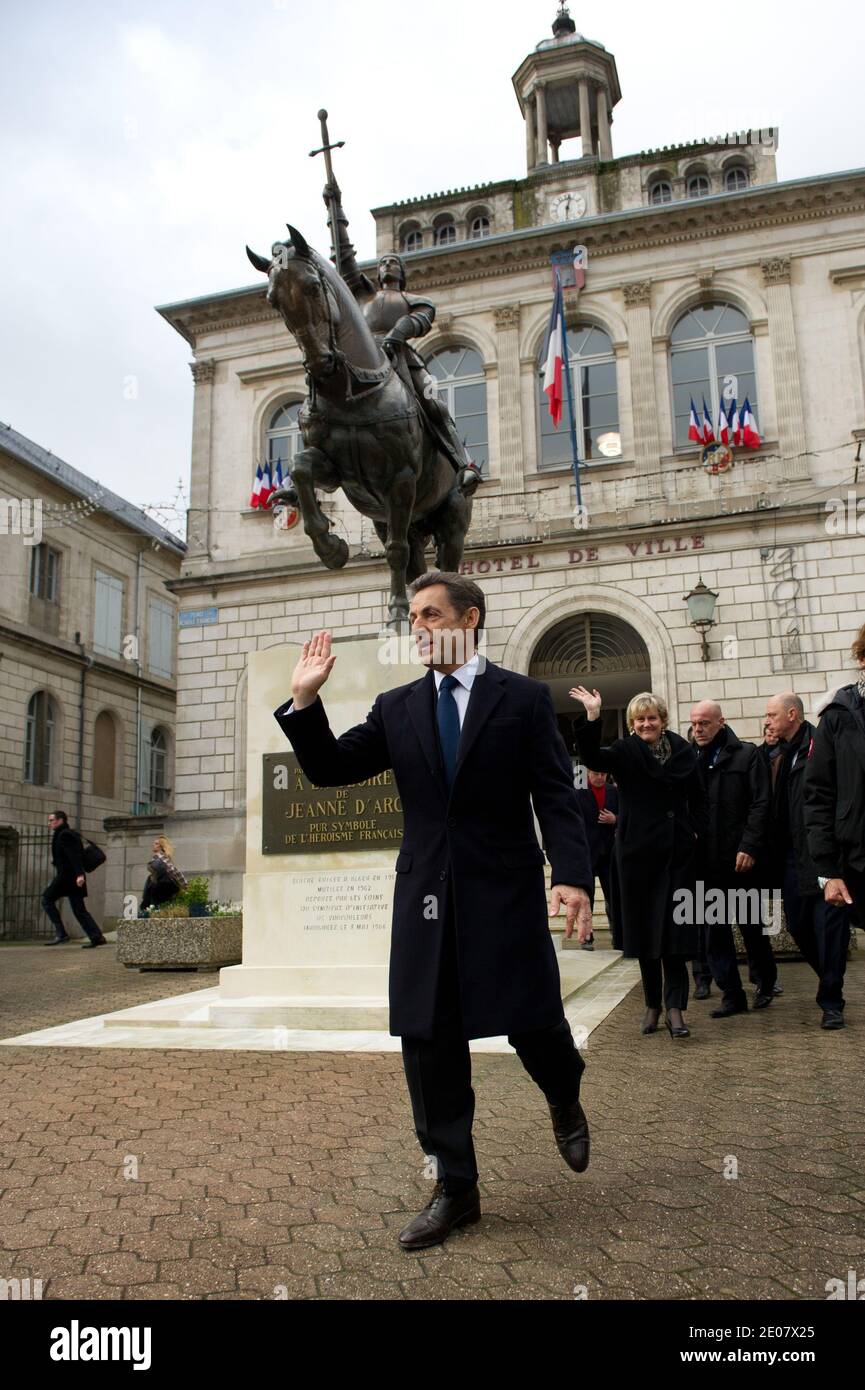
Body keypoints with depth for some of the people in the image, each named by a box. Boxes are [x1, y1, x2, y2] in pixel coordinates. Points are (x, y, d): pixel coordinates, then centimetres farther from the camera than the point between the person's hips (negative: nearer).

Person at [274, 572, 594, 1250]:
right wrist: (305, 701, -5)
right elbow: (330, 769, 8)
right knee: (430, 1042, 7)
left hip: (505, 890, -3)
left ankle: (565, 1099, 41)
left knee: (532, 1021, 4)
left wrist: (572, 875, -18)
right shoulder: (396, 708, 9)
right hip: (425, 896, 3)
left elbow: (556, 795, -5)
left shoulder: (524, 697, 0)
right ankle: (455, 1189, 24)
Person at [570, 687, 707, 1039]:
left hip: (678, 852, 1)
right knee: (644, 928, 6)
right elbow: (592, 757, -21)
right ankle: (652, 1004, 18)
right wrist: (593, 717, -33)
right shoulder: (625, 752, -1)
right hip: (638, 852, -1)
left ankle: (675, 1007, 0)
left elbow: (697, 798, 17)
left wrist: (695, 831, 4)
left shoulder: (683, 751, 7)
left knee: (674, 928, -3)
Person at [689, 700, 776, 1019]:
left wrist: (749, 847, -15)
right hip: (707, 861, 3)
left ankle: (766, 983, 30)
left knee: (751, 926, 9)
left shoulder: (747, 755, 1)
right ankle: (732, 994, 10)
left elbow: (761, 804, -7)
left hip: (742, 859, -3)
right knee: (714, 930, 1)